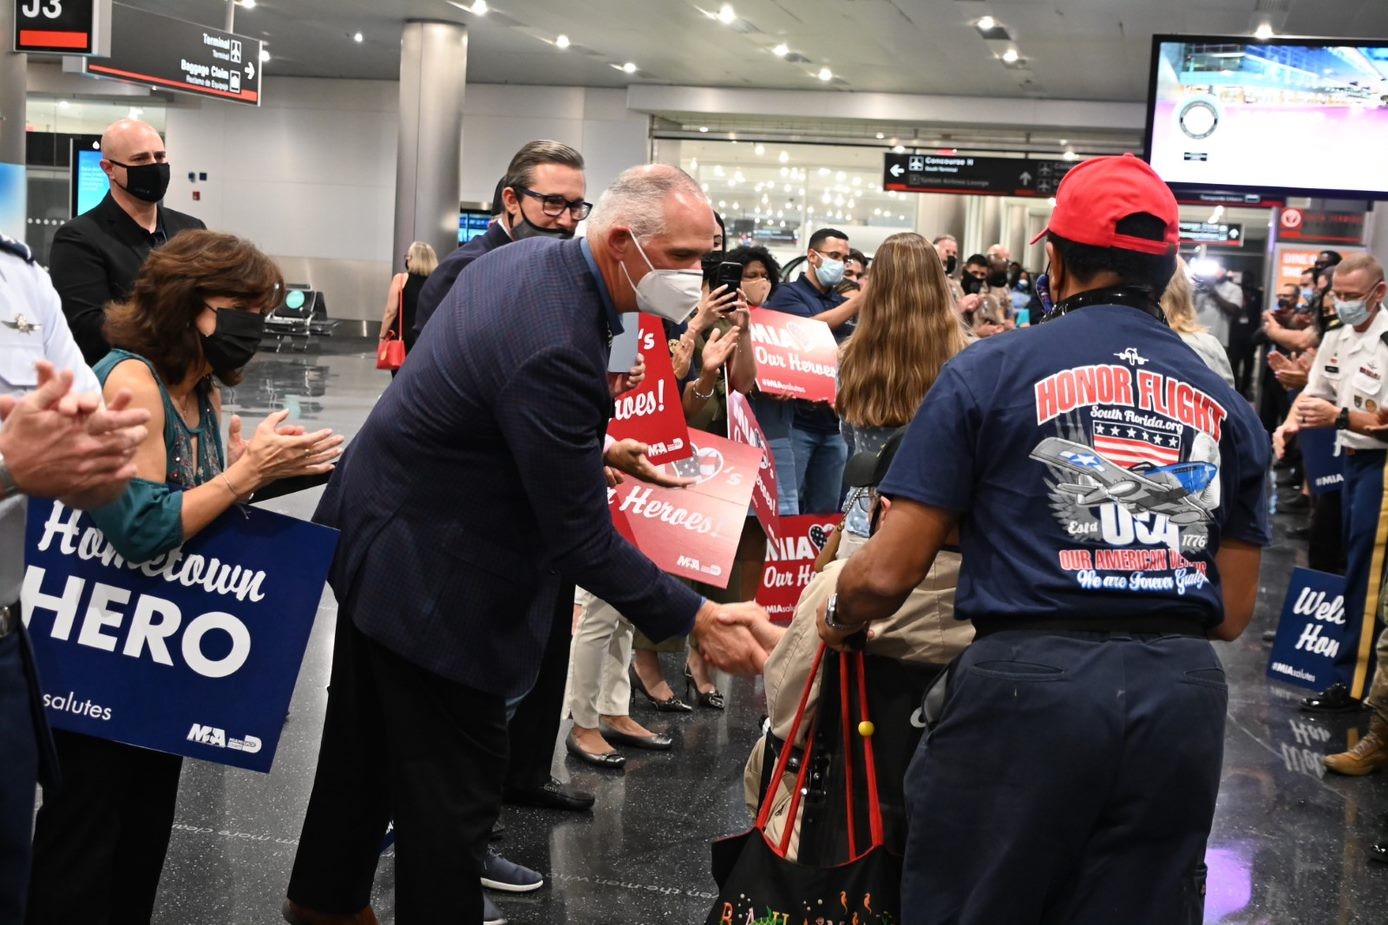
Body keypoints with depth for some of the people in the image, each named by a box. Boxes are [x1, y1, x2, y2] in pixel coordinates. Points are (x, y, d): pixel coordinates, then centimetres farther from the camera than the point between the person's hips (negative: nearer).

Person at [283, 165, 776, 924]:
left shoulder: (527, 258, -2)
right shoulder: (556, 348, -32)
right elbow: (581, 540, -28)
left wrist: (588, 447, 13)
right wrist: (696, 620, -23)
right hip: (428, 576, -11)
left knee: (366, 738, 26)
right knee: (455, 788, 2)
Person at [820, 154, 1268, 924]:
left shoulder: (991, 371, -2)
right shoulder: (1226, 406, 10)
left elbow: (888, 573, -5)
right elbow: (1234, 613, 12)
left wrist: (838, 620, 17)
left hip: (1028, 685, -4)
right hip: (1181, 694, 4)